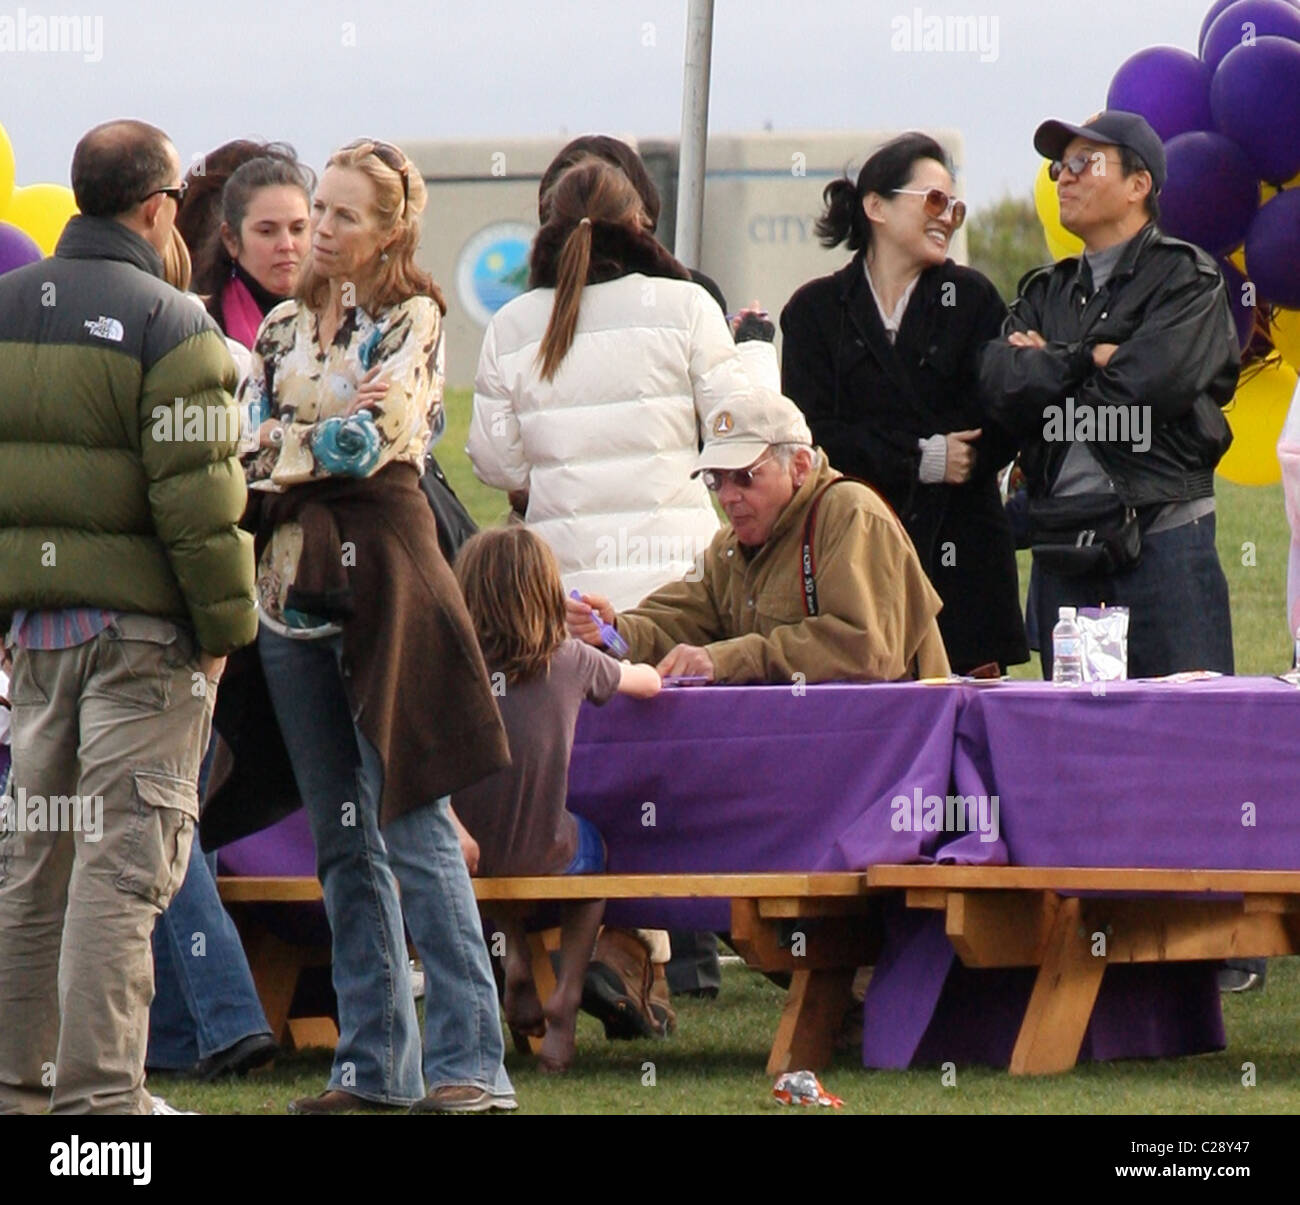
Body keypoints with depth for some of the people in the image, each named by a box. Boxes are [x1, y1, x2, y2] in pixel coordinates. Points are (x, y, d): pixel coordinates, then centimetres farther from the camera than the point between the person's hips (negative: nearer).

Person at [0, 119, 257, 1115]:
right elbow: (197, 498, -16)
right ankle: (98, 1091, -8)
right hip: (142, 628, -6)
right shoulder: (170, 327, -12)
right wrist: (228, 625, -8)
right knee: (121, 861, -5)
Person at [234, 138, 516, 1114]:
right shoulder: (283, 329, 17)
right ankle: (376, 1062, 9)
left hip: (380, 570, -6)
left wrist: (280, 447, -6)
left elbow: (374, 439, -11)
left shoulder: (412, 320, 1)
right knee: (342, 842, 6)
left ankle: (470, 1062, -13)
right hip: (294, 580, 6)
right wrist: (330, 435, -7)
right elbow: (245, 443, 8)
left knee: (413, 826, -11)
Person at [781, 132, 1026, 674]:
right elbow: (815, 434, -2)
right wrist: (922, 458, -8)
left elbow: (998, 427, 1)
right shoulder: (815, 310, 10)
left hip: (960, 551, 1)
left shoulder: (971, 298, 11)